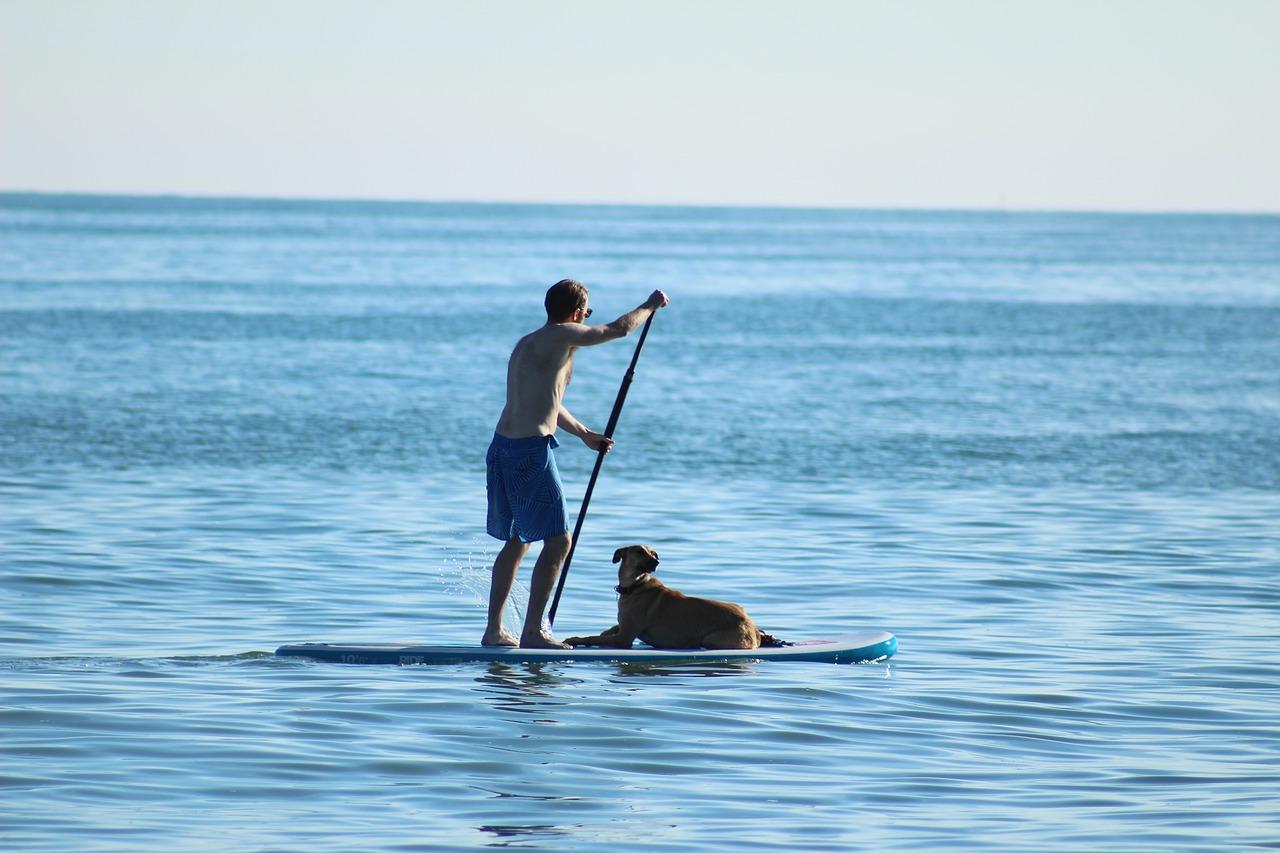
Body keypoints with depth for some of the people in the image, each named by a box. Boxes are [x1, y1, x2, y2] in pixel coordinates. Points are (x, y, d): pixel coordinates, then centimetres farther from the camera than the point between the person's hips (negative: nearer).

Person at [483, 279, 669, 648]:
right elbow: (620, 328, -2)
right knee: (558, 540, -3)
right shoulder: (561, 336, -8)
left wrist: (585, 434, 42)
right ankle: (532, 631, -6)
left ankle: (494, 630, 20)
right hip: (532, 452, -9)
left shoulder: (526, 344, 20)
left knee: (517, 541, 18)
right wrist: (651, 305, 16)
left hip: (501, 448, 9)